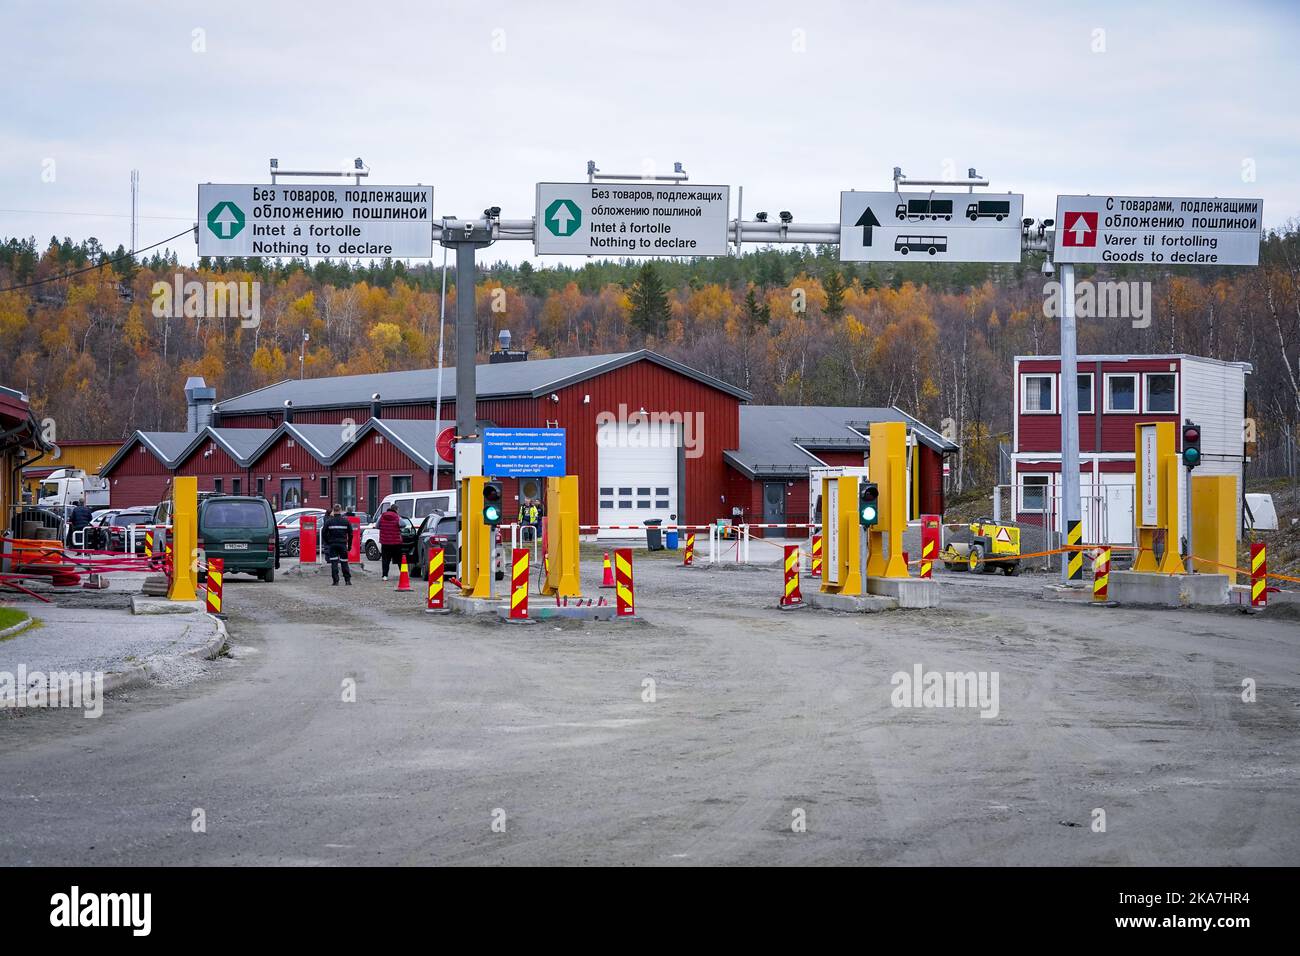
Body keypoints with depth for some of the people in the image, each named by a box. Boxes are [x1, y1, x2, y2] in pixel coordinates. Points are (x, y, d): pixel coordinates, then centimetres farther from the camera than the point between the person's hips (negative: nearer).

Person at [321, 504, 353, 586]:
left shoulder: (329, 521, -2)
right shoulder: (346, 521, 1)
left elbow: (323, 533, -1)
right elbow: (350, 534, 5)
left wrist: (327, 542, 11)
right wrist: (349, 545, 12)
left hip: (332, 544, -1)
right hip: (343, 544, 1)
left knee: (334, 563, 0)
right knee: (344, 562, 8)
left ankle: (336, 581, -4)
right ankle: (348, 580, 10)